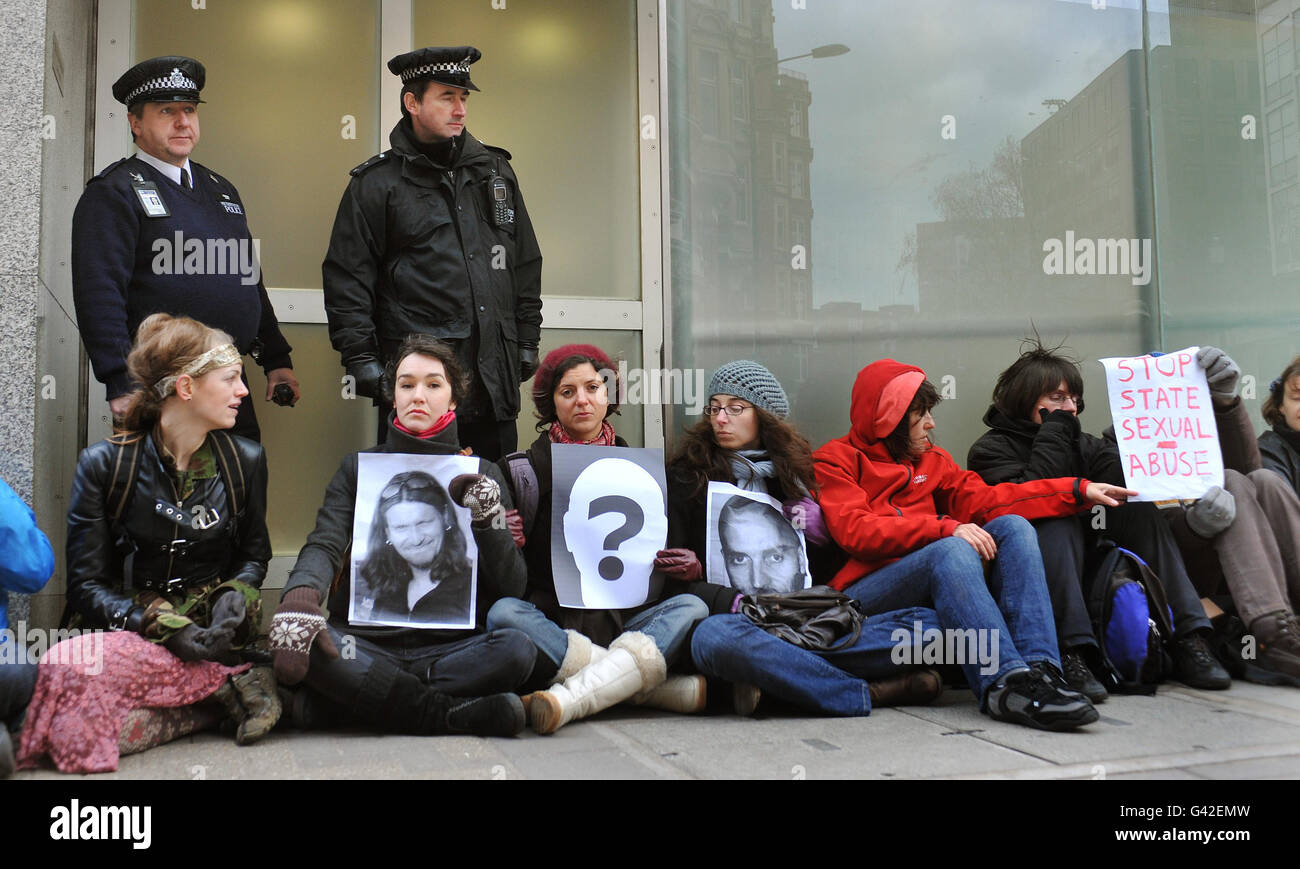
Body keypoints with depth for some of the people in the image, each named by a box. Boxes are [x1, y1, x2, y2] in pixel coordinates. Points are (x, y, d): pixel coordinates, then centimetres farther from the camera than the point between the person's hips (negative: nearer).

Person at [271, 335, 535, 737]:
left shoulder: (481, 474, 12)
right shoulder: (358, 468, 15)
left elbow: (513, 587, 5)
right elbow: (324, 545, -4)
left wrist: (489, 519, -12)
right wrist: (300, 596, -26)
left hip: (453, 646, 0)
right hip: (367, 645, 0)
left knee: (518, 649, -31)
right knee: (305, 640, -31)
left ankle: (348, 703, -23)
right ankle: (454, 715, -23)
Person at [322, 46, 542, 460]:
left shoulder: (495, 170, 15)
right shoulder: (376, 183, 2)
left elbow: (526, 264, 19)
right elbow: (347, 279, 0)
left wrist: (527, 341, 14)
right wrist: (360, 358, -7)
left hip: (495, 377, 4)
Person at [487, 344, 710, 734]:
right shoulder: (524, 470, 8)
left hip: (622, 621, 2)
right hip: (550, 621, -1)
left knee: (693, 607, -24)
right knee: (502, 613, -31)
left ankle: (570, 697, -40)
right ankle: (653, 686, -34)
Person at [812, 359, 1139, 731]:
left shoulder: (931, 460, 24)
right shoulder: (834, 460, 3)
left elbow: (982, 498, 11)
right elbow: (856, 532, -13)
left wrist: (1079, 491, 3)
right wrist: (946, 528, -22)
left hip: (932, 589, 7)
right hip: (862, 592, -6)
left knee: (1013, 526, -14)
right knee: (951, 550, -33)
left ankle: (1038, 668, -32)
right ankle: (1005, 681, -46)